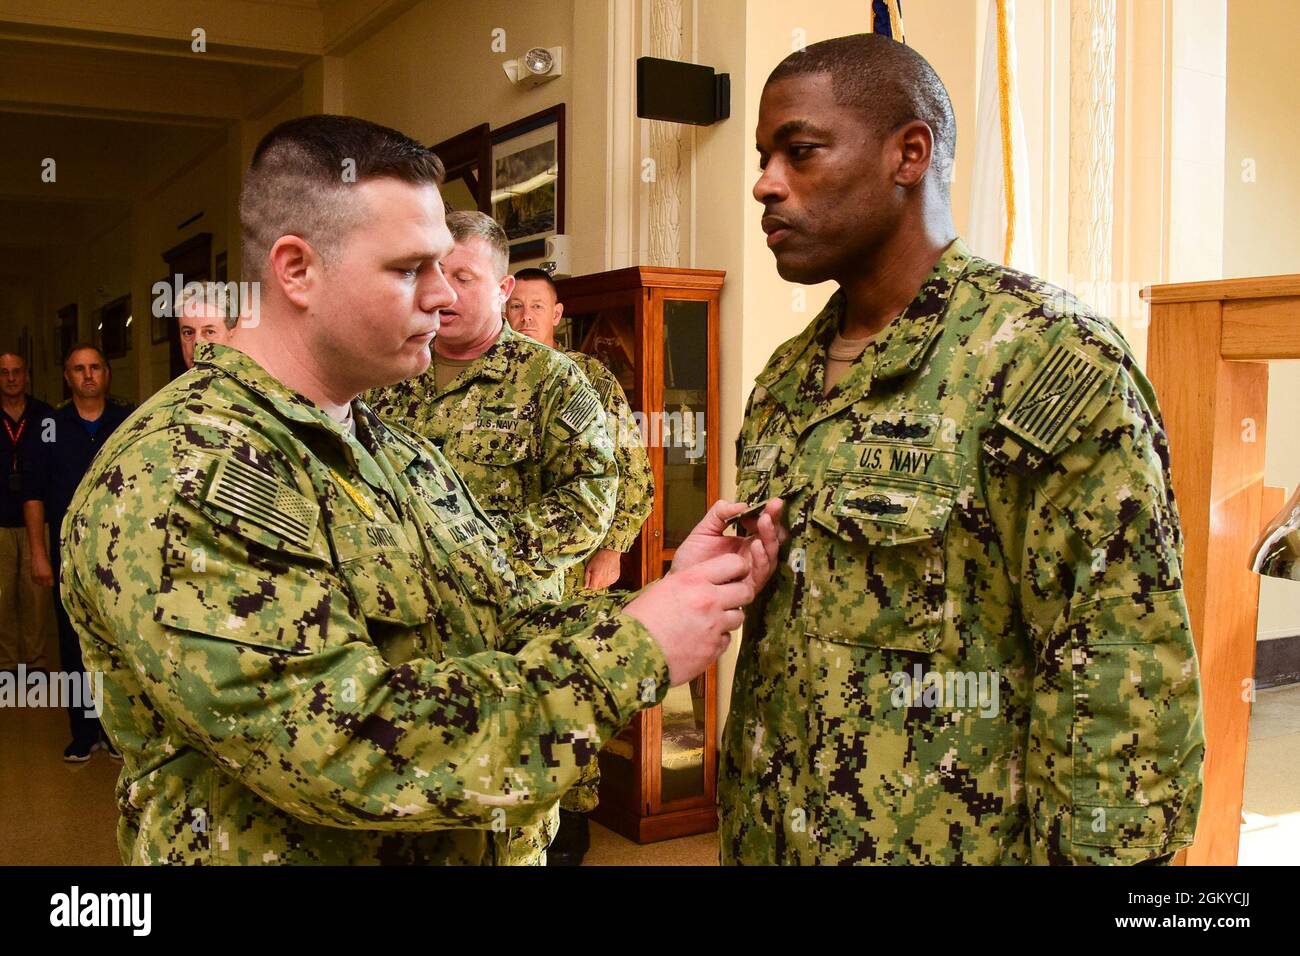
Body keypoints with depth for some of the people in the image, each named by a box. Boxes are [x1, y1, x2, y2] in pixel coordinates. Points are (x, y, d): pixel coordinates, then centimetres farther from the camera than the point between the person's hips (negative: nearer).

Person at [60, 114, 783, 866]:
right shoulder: (180, 480, -22)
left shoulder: (407, 456, 5)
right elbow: (347, 750, -29)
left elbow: (505, 634, 5)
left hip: (481, 845, 8)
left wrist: (670, 596, -10)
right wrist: (628, 654, -25)